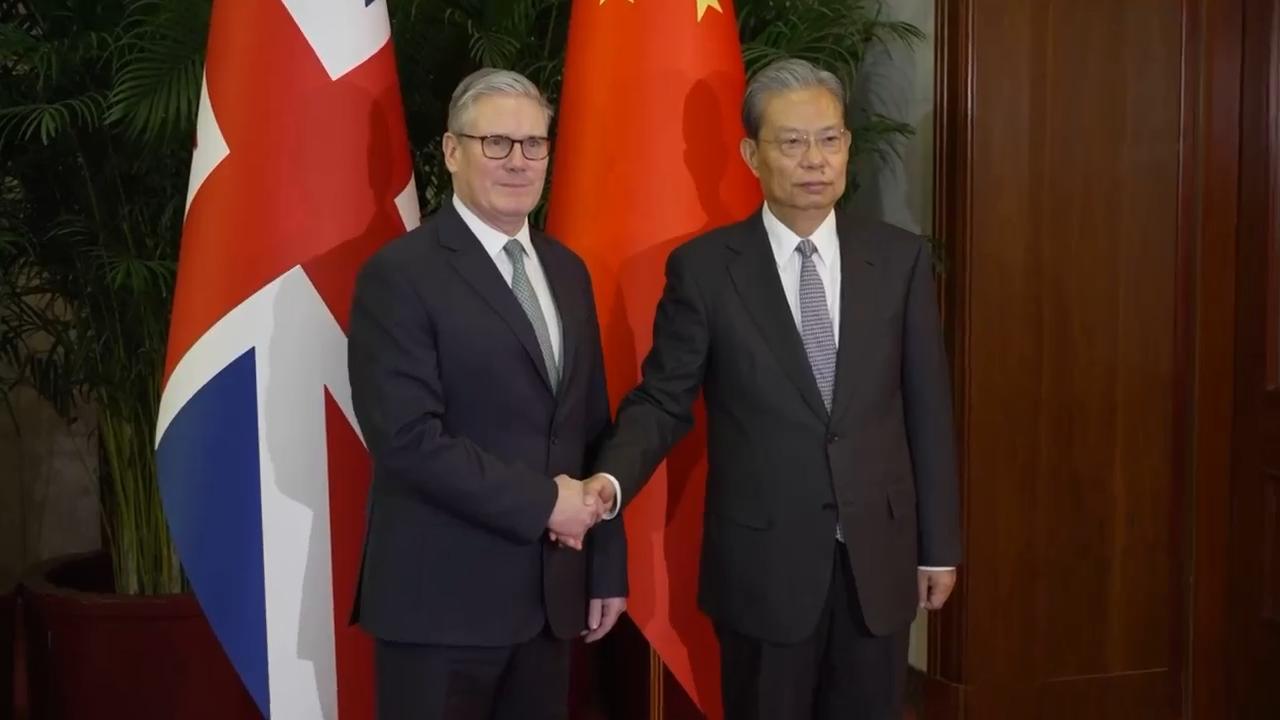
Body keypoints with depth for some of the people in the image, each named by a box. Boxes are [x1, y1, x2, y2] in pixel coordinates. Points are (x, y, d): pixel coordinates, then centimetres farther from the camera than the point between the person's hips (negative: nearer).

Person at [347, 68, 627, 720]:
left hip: (549, 593, 6)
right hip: (441, 597, -6)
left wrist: (607, 566, 11)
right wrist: (540, 502, -16)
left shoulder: (567, 271, 12)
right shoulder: (401, 273, -10)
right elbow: (407, 437, -19)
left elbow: (592, 431, 13)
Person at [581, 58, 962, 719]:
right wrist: (609, 479, -23)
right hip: (763, 562, -2)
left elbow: (926, 407, 4)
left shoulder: (900, 258, 1)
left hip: (878, 556, 2)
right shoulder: (704, 266, -5)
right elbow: (662, 399, -4)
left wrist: (939, 543, 5)